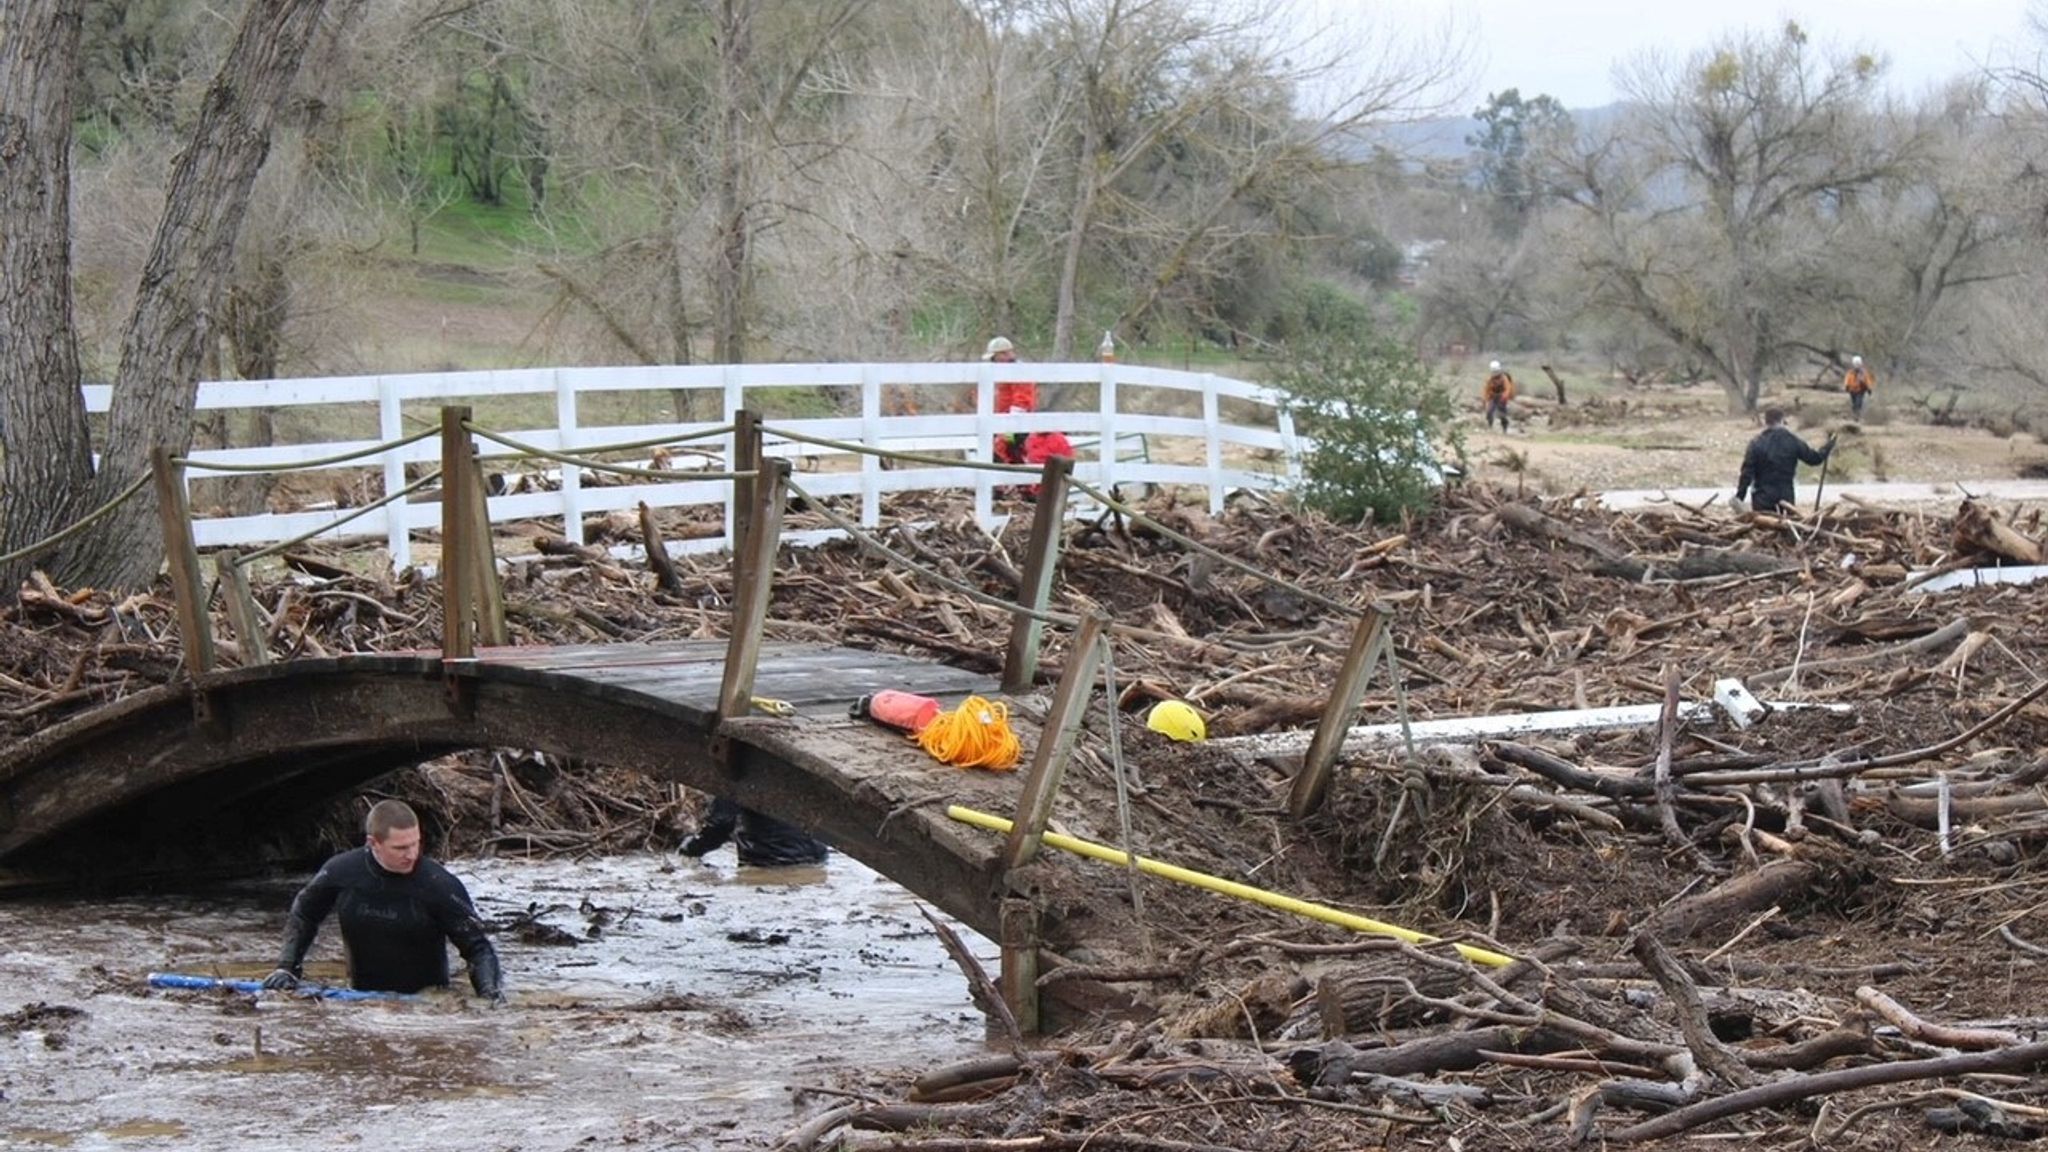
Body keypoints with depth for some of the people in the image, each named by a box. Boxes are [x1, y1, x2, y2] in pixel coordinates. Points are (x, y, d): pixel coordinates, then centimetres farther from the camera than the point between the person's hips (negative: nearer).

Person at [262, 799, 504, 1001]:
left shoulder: (440, 885, -18)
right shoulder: (341, 872, -9)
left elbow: (477, 946, -13)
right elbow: (303, 914, 12)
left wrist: (490, 992, -27)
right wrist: (287, 966, 5)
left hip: (425, 1000, -2)